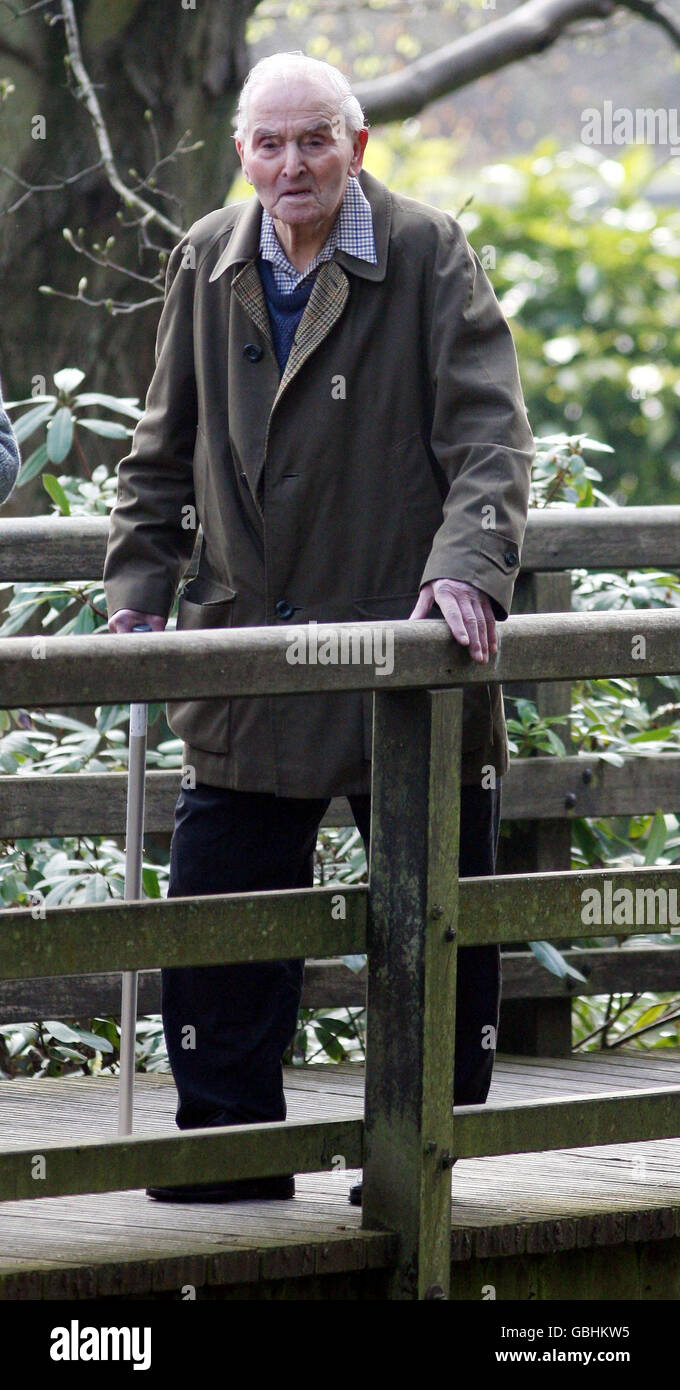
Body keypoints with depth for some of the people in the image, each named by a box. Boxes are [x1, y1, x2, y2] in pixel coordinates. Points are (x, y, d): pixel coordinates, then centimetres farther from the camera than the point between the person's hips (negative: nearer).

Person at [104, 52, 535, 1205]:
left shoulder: (429, 257, -6)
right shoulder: (207, 266, 7)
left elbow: (489, 436, -12)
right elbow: (165, 451, 17)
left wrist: (468, 568, -26)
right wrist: (139, 586, 6)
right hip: (249, 656, 3)